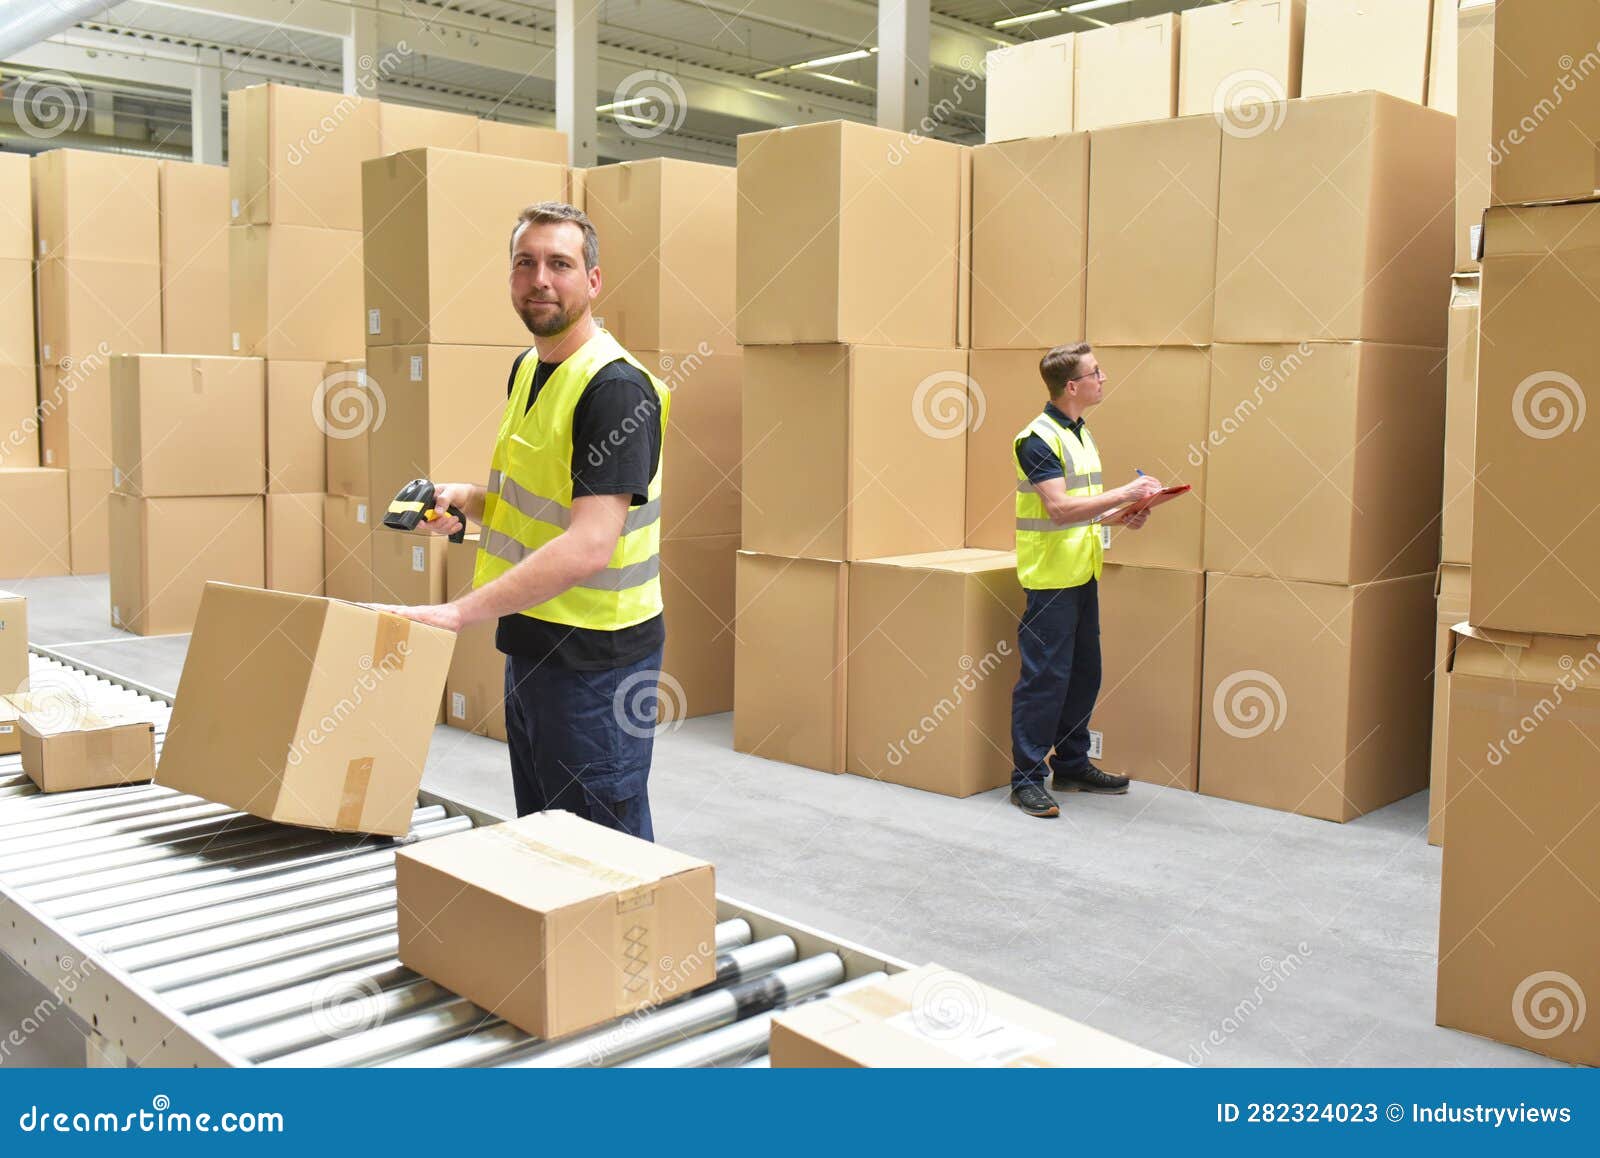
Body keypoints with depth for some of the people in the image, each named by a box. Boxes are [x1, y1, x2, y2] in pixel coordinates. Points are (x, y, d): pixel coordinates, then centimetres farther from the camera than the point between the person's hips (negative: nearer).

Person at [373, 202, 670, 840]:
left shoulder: (616, 387, -20)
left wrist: (459, 612, -29)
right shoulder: (526, 369, 11)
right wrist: (466, 498, 3)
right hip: (531, 644, 9)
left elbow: (589, 546, -28)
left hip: (594, 660, -9)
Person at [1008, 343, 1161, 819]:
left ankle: (1071, 765, 26)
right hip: (1050, 577, -9)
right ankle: (1027, 777, 2)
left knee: (1084, 673, 14)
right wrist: (1124, 492, -20)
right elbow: (1060, 508, -22)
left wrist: (1118, 517, 6)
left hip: (1082, 572, 9)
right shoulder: (1038, 439, -14)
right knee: (1044, 677, -6)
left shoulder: (1083, 436, 15)